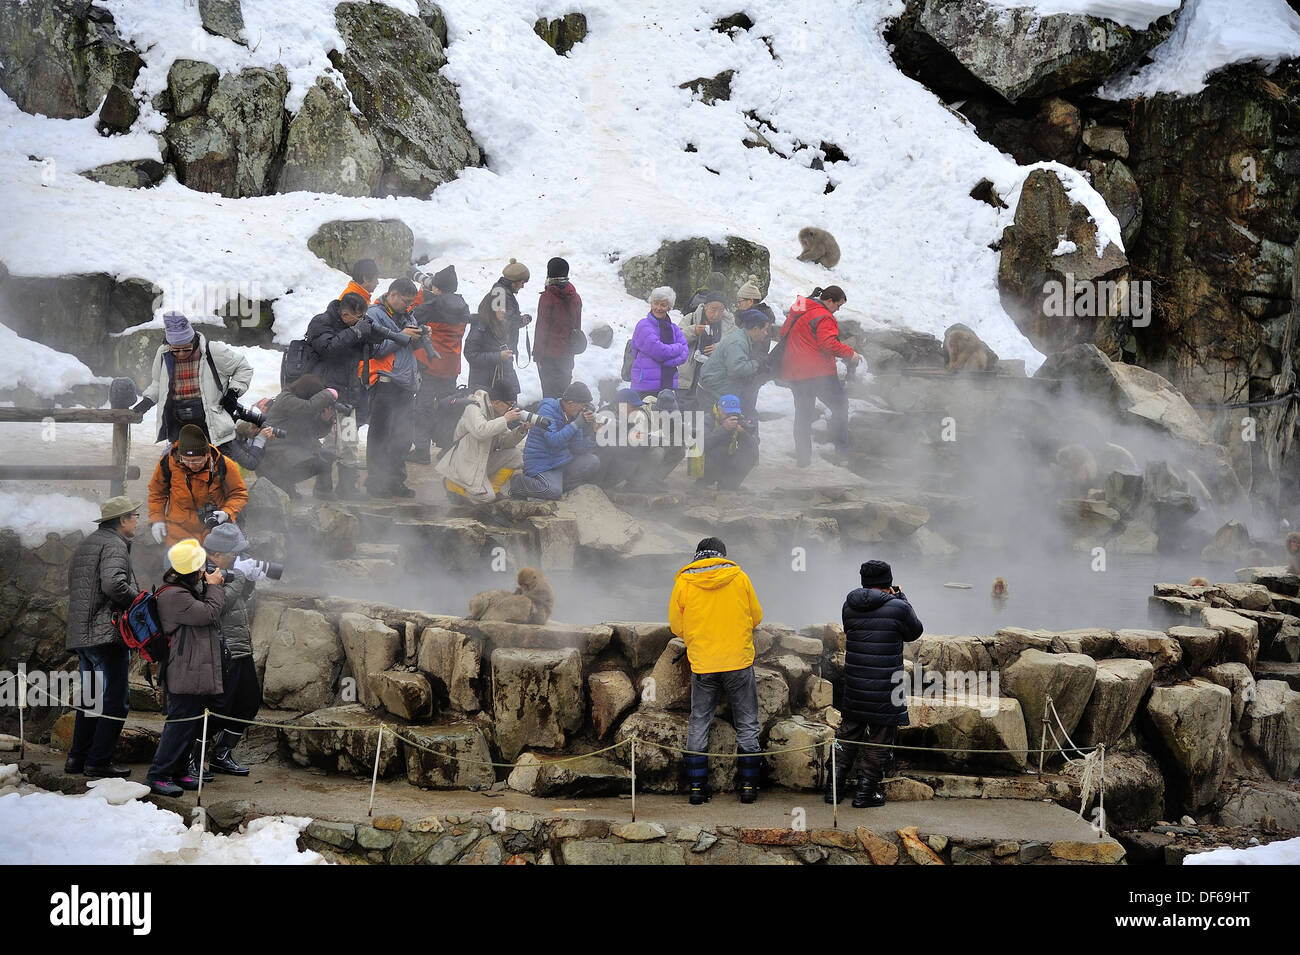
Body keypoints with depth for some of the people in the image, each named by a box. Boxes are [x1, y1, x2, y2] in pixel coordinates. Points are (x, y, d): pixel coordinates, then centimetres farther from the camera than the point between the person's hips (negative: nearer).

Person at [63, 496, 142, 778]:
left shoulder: (87, 543, 20)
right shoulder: (114, 545, -10)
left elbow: (74, 584, 24)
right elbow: (113, 583, -27)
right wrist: (141, 600, -12)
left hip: (80, 635, 10)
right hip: (107, 633, -10)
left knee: (91, 696, 18)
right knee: (116, 699, -5)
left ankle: (78, 757, 20)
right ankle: (99, 761, -6)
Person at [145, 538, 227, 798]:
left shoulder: (188, 590, 16)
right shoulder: (173, 595, -18)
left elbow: (210, 610, 26)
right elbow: (209, 613, -19)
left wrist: (215, 585, 14)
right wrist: (213, 587, -5)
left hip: (197, 674, 11)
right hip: (186, 675, -11)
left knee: (192, 724, 16)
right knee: (181, 723, -10)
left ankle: (179, 772, 24)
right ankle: (157, 776, -7)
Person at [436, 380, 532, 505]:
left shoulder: (497, 414, 7)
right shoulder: (473, 408, -18)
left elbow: (505, 441, 8)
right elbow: (480, 431, -37)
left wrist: (521, 430, -10)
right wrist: (505, 419, -30)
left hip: (484, 461, 8)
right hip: (464, 464, -8)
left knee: (515, 454, -9)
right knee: (486, 498, -22)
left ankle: (493, 489, 3)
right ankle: (451, 484, 2)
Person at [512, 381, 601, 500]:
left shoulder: (573, 415, 7)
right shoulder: (547, 411, -15)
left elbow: (577, 450, 4)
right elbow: (553, 441, -28)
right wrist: (576, 424, -26)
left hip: (563, 461, 8)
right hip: (542, 463, -8)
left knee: (593, 462, -7)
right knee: (554, 491, -31)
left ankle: (559, 483, -5)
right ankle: (517, 483, -5)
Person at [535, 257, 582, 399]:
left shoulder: (547, 297, -14)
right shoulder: (575, 298, 4)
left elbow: (542, 327, -12)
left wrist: (538, 353, -6)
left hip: (549, 355, -6)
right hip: (568, 354, 6)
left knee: (550, 392, -2)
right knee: (564, 387, 15)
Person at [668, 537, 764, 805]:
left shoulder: (683, 582, -1)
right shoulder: (739, 577, -1)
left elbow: (676, 626, 4)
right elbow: (756, 617, 7)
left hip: (702, 665, 0)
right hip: (739, 661, 0)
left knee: (698, 725, 12)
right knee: (747, 725, 10)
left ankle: (697, 787, 10)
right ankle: (748, 786, 9)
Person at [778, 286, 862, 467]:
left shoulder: (796, 312, 16)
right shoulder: (824, 317, -12)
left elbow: (783, 333, 25)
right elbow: (829, 344, -22)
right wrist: (850, 354, -12)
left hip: (794, 372, 8)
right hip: (818, 371, -8)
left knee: (803, 412, 13)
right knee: (840, 406, 5)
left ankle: (802, 457, 10)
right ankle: (842, 449, 1)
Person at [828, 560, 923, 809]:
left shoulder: (849, 606, 0)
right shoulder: (897, 608, -14)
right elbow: (914, 632, 4)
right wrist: (900, 598, 10)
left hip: (853, 686, 5)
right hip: (885, 690, -5)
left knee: (848, 733, 18)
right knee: (879, 739, 8)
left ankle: (834, 787, 23)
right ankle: (865, 792, 12)